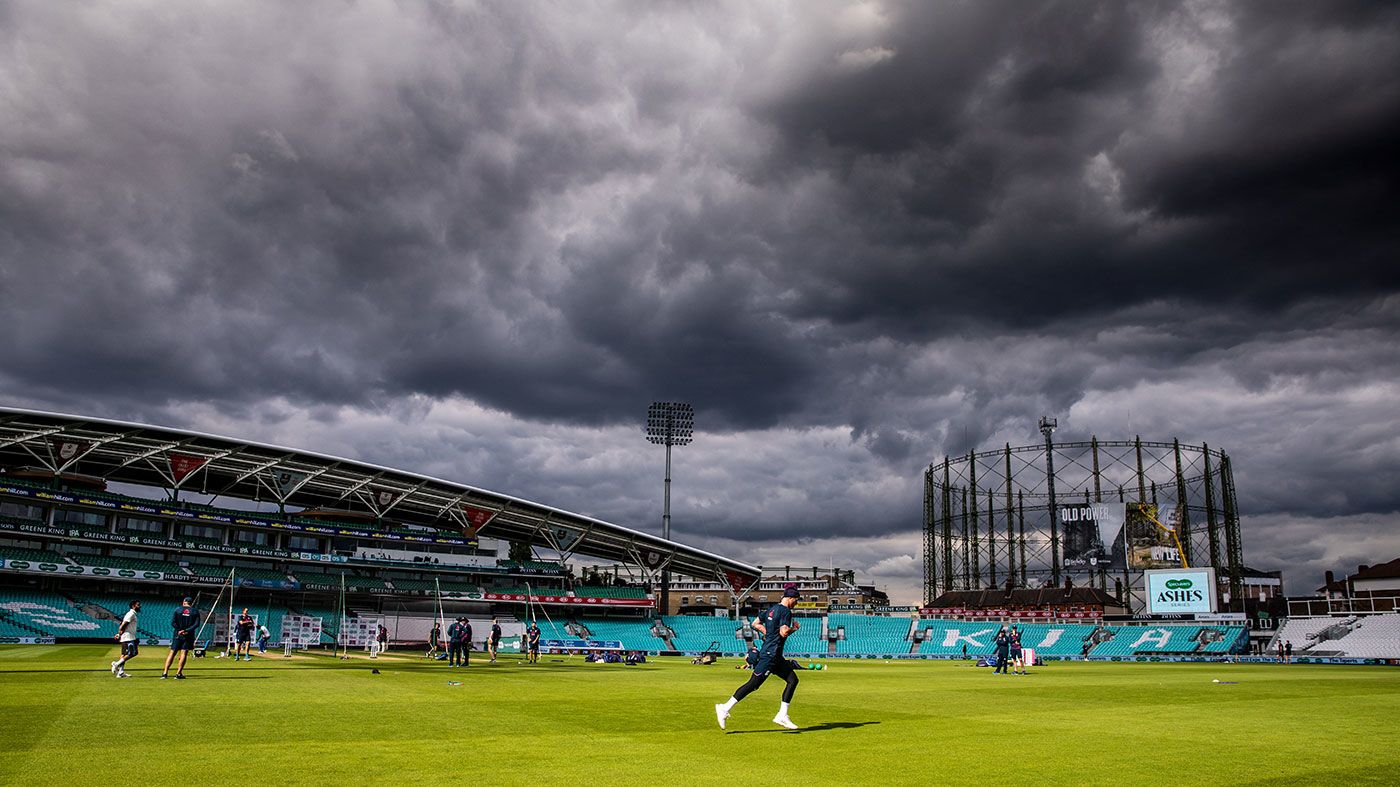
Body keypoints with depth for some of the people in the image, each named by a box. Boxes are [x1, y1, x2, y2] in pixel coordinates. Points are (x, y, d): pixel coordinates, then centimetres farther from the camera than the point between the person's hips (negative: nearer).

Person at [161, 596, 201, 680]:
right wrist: (187, 630, -13)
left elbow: (172, 622, -6)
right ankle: (178, 674, -2)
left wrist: (179, 630, -7)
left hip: (177, 635, 1)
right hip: (189, 635, -1)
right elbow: (196, 624, -8)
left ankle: (165, 673, 1)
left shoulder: (178, 610, 4)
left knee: (172, 653, 6)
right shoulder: (195, 612, 4)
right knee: (184, 653, 1)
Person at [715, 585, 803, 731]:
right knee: (753, 684, -8)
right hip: (770, 655, -10)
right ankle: (725, 708, -4)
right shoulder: (786, 611, -13)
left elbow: (756, 623, 20)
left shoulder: (772, 609, 15)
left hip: (775, 656, 10)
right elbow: (784, 632, -24)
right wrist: (795, 627, -6)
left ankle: (782, 716, 9)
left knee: (793, 679, 10)